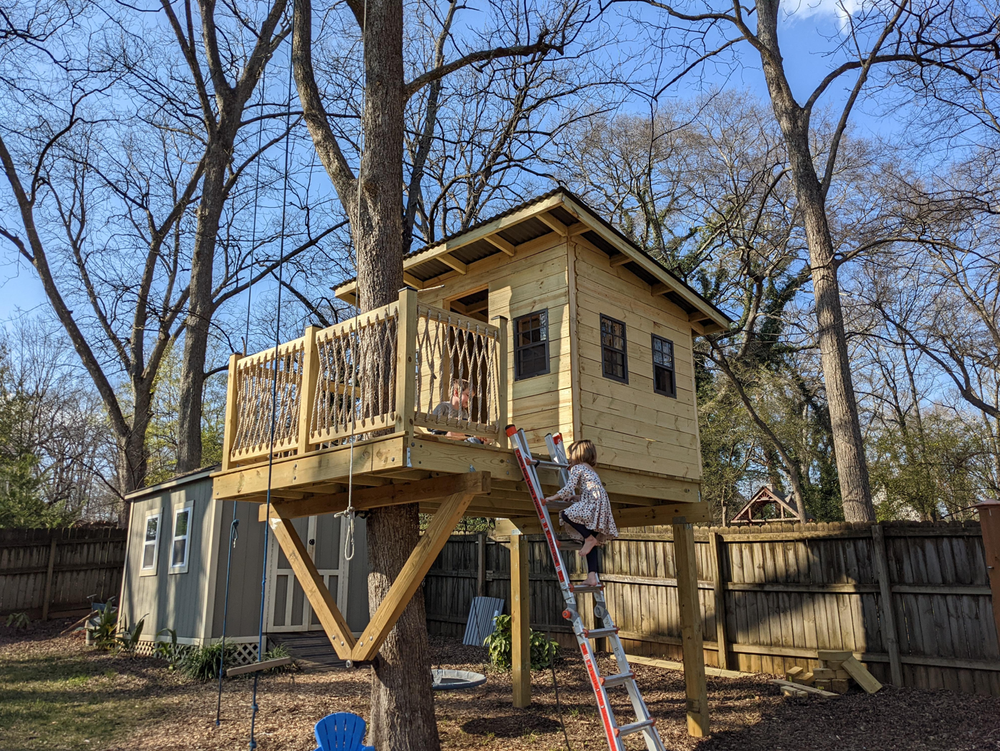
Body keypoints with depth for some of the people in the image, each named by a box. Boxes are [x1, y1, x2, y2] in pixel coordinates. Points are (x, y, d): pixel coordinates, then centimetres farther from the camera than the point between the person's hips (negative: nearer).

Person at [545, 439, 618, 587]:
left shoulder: (577, 468, 3)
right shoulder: (591, 470, 31)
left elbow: (568, 488, -8)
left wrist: (554, 497, 4)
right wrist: (573, 497, 26)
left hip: (592, 503, -9)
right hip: (602, 506, 9)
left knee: (566, 514, -15)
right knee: (591, 541, 5)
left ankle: (589, 538, -16)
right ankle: (592, 576, -2)